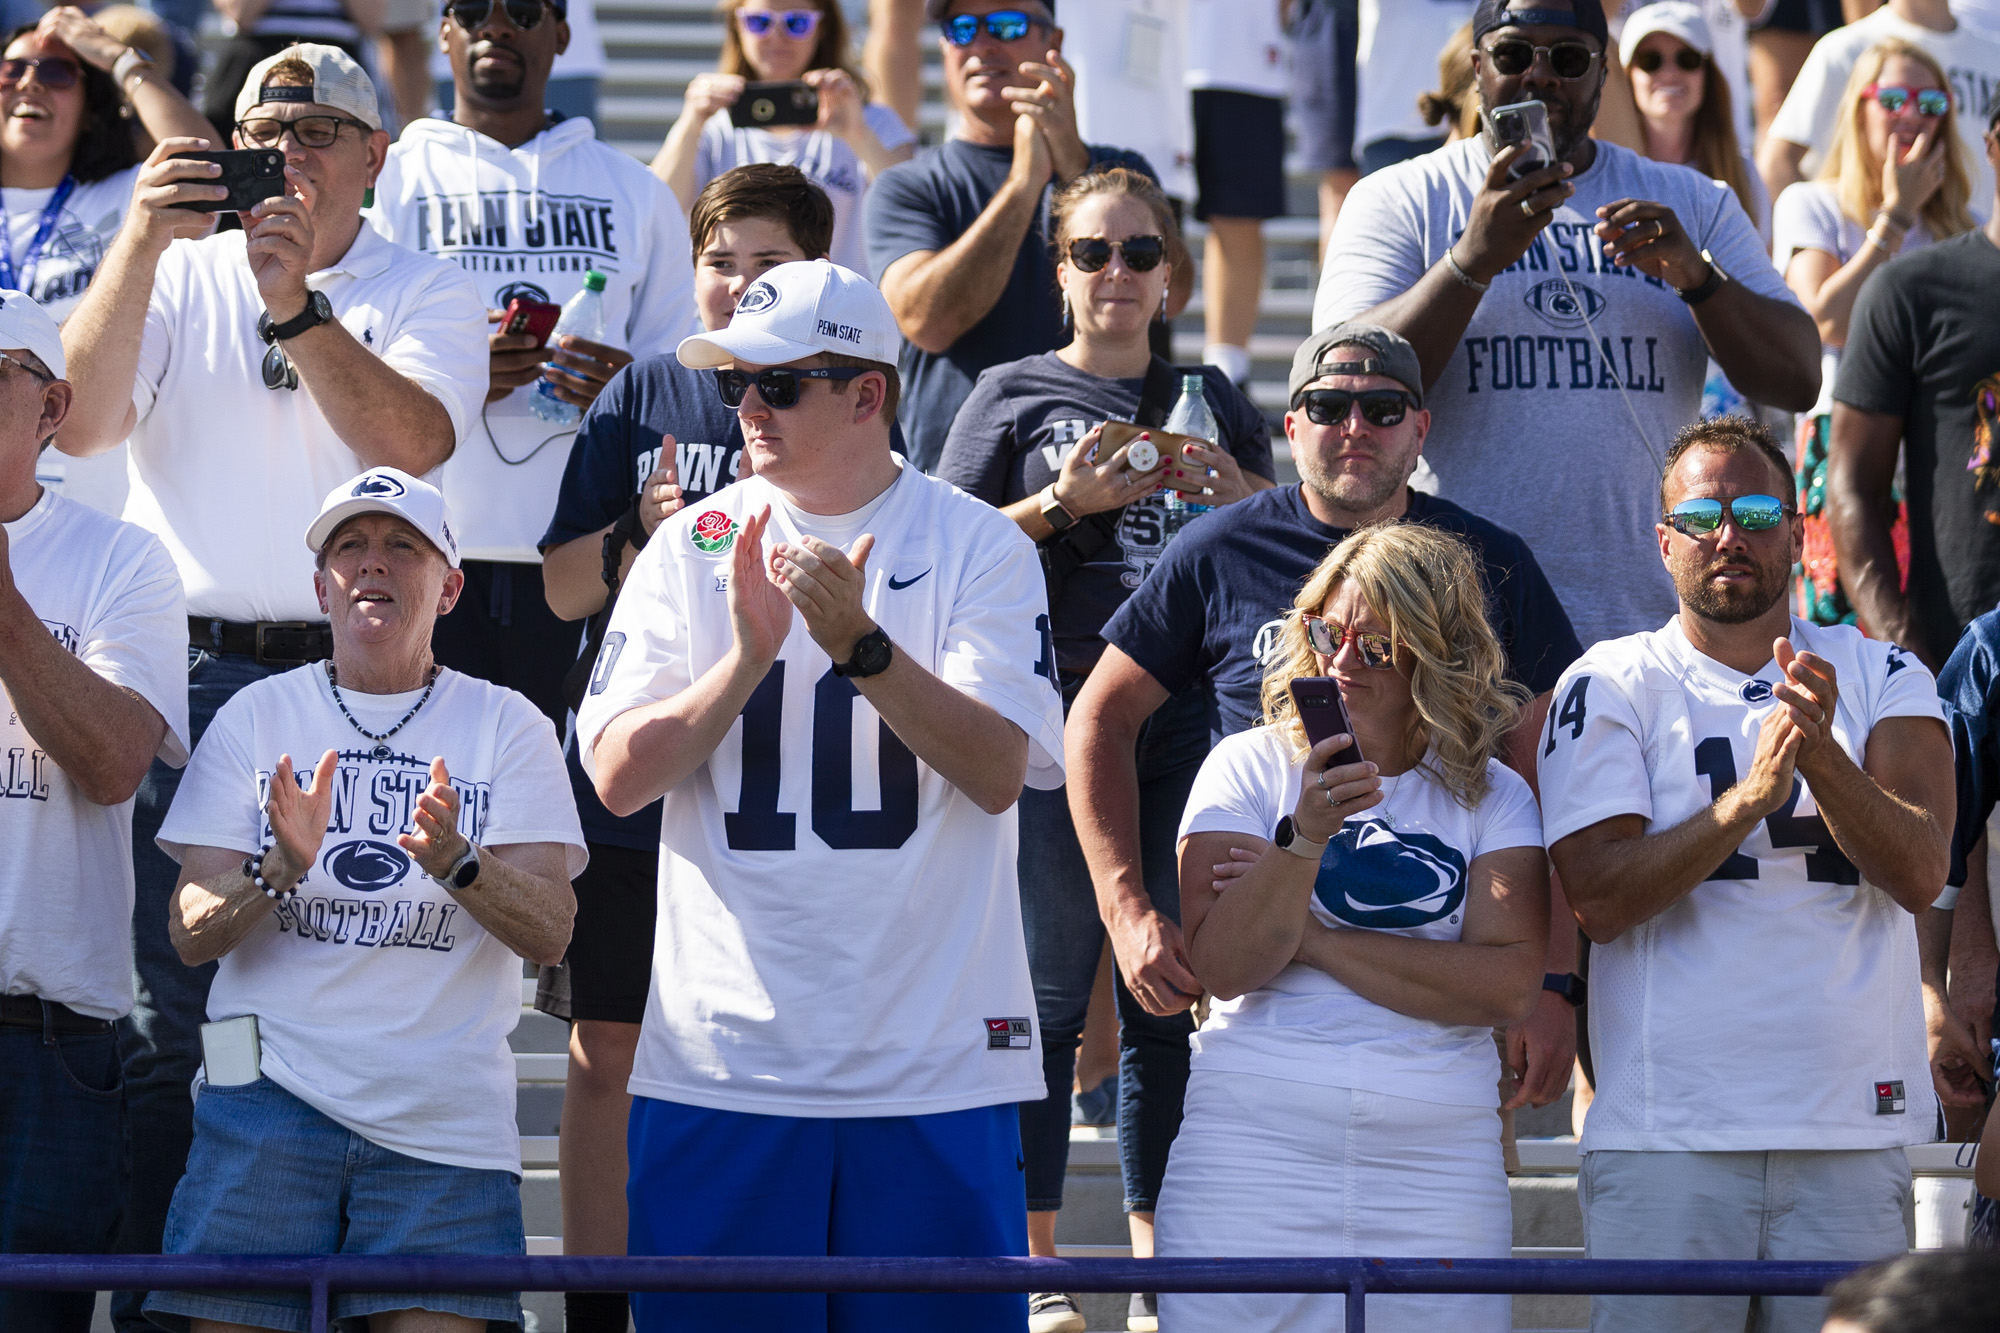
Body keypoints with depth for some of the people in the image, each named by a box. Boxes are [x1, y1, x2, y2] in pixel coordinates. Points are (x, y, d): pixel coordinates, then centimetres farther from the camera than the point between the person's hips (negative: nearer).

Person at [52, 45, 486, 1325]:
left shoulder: (429, 294, 8)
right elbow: (80, 421, -4)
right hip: (186, 673, 1)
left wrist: (293, 301, -20)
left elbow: (411, 439, -10)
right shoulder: (179, 277, 12)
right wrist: (141, 245, -15)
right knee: (161, 1026, -3)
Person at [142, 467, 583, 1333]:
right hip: (270, 1099, 0)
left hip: (447, 1122, 0)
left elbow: (548, 934, -4)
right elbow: (192, 936, 2)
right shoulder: (256, 717, 9)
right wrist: (279, 867, -18)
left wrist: (456, 862, -24)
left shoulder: (509, 727, 7)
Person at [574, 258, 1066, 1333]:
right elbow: (615, 776, 0)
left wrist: (858, 642, -21)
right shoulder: (692, 549, 7)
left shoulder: (978, 546, 1)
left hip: (935, 1069, -2)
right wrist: (749, 657, -14)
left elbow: (999, 770, -9)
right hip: (722, 1063, 2)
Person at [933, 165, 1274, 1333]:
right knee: (1050, 988, -3)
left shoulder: (1210, 397, 15)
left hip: (1187, 707, 3)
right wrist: (1063, 504, -10)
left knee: (1169, 993, 3)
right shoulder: (1015, 395, 8)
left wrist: (1226, 481, -2)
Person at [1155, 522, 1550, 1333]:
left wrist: (1312, 938, -9)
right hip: (1253, 1149, -1)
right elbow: (1221, 966, -6)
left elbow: (1508, 986, -8)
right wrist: (1307, 839, -20)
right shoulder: (1251, 766, 5)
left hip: (1437, 1165, 1)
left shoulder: (1491, 796, 6)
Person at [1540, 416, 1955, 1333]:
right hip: (1664, 1136, -2)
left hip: (1852, 1128, 2)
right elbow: (1598, 898, -8)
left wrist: (1820, 751, -20)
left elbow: (1919, 873, -4)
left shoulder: (1884, 678, 10)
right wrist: (1750, 795, -19)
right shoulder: (1608, 688, 3)